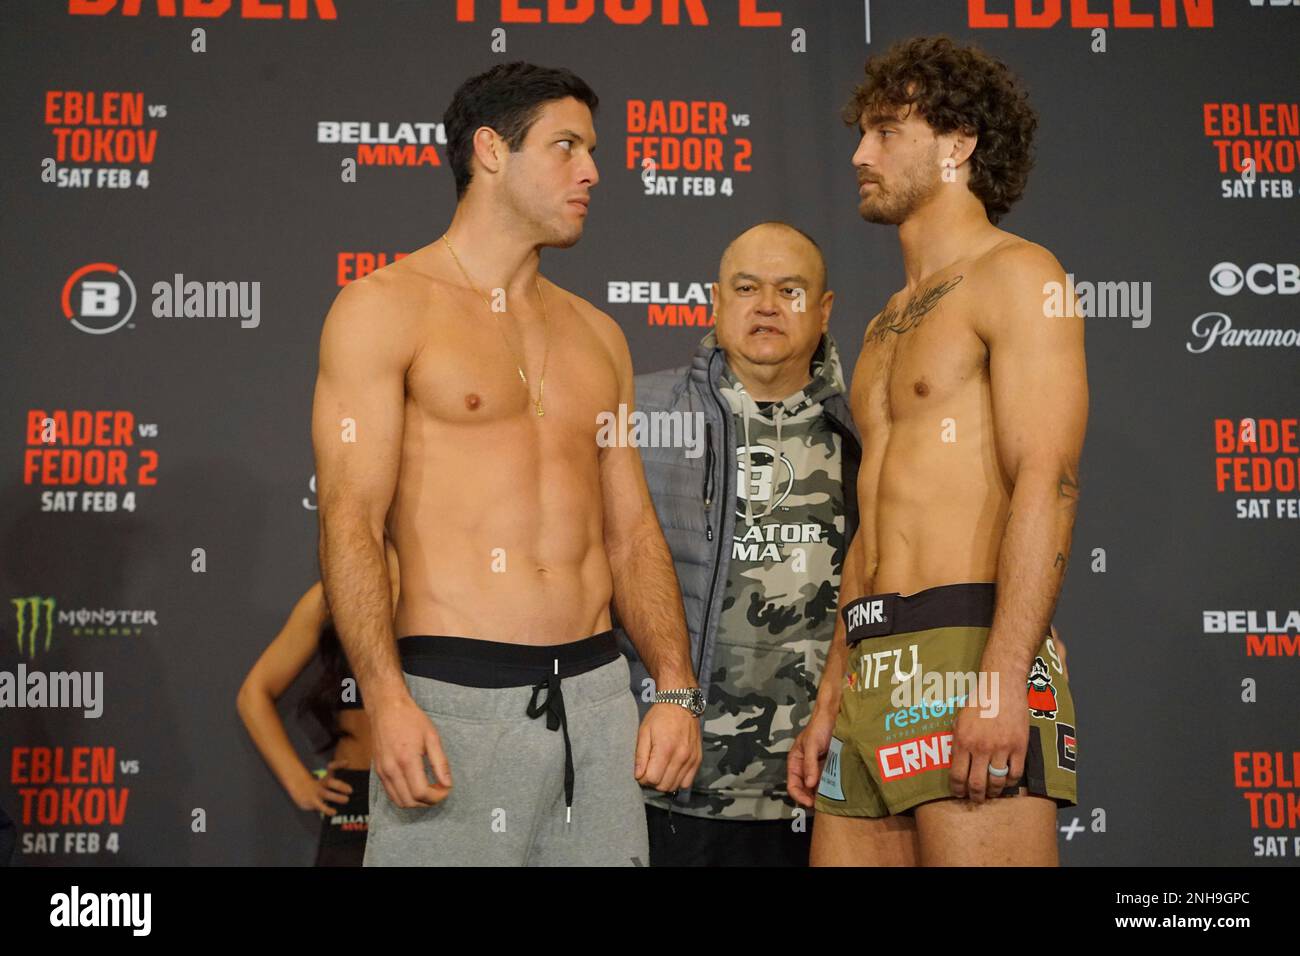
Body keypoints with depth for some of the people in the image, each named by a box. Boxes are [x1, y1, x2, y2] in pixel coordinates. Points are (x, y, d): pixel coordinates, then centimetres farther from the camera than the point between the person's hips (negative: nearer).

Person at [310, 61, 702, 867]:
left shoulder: (596, 335, 17)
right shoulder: (385, 308, -1)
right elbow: (350, 522, -9)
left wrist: (677, 692, 7)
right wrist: (387, 701, -20)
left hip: (598, 694, 5)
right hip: (455, 698, -5)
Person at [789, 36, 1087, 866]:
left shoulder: (1016, 276, -1)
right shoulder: (888, 326, 25)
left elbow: (1048, 483, -13)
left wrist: (1002, 679, -23)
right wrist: (831, 702, 19)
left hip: (966, 649, -8)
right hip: (874, 672, 8)